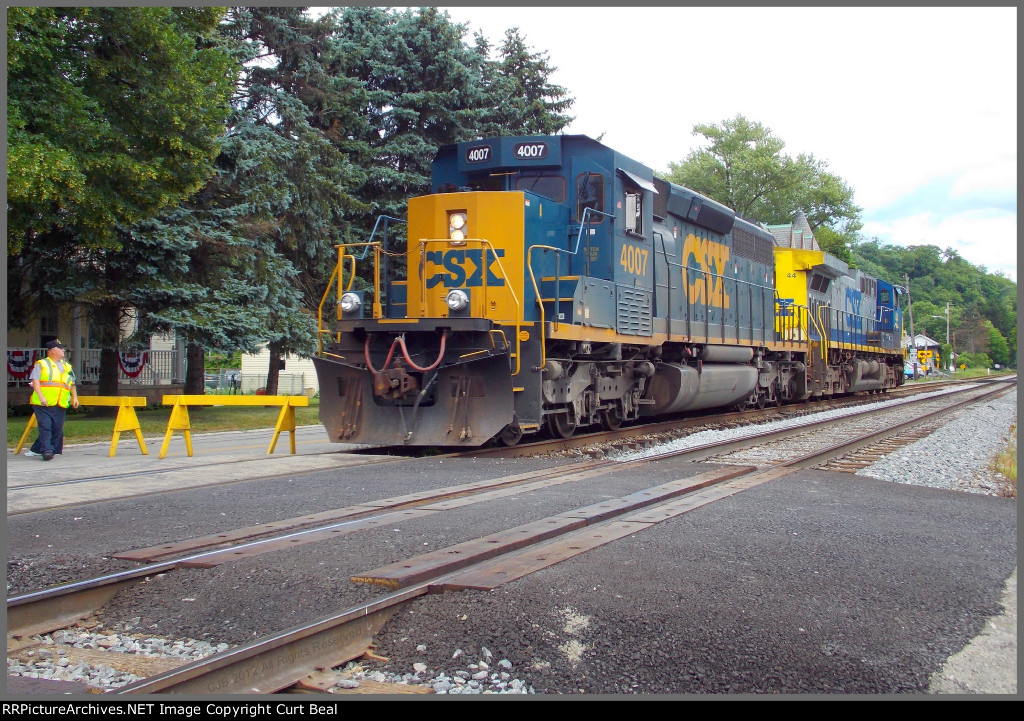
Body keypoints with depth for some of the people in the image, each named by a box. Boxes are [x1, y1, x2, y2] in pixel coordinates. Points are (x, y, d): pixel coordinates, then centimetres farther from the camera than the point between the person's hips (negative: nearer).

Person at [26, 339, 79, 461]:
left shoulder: (67, 366, 20)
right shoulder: (41, 364, 4)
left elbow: (72, 384, 26)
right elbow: (35, 381, -6)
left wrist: (74, 397, 14)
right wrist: (41, 396, -18)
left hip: (60, 405, 5)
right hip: (43, 404, -5)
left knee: (57, 429, 3)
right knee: (45, 427, -13)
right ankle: (47, 451, -14)